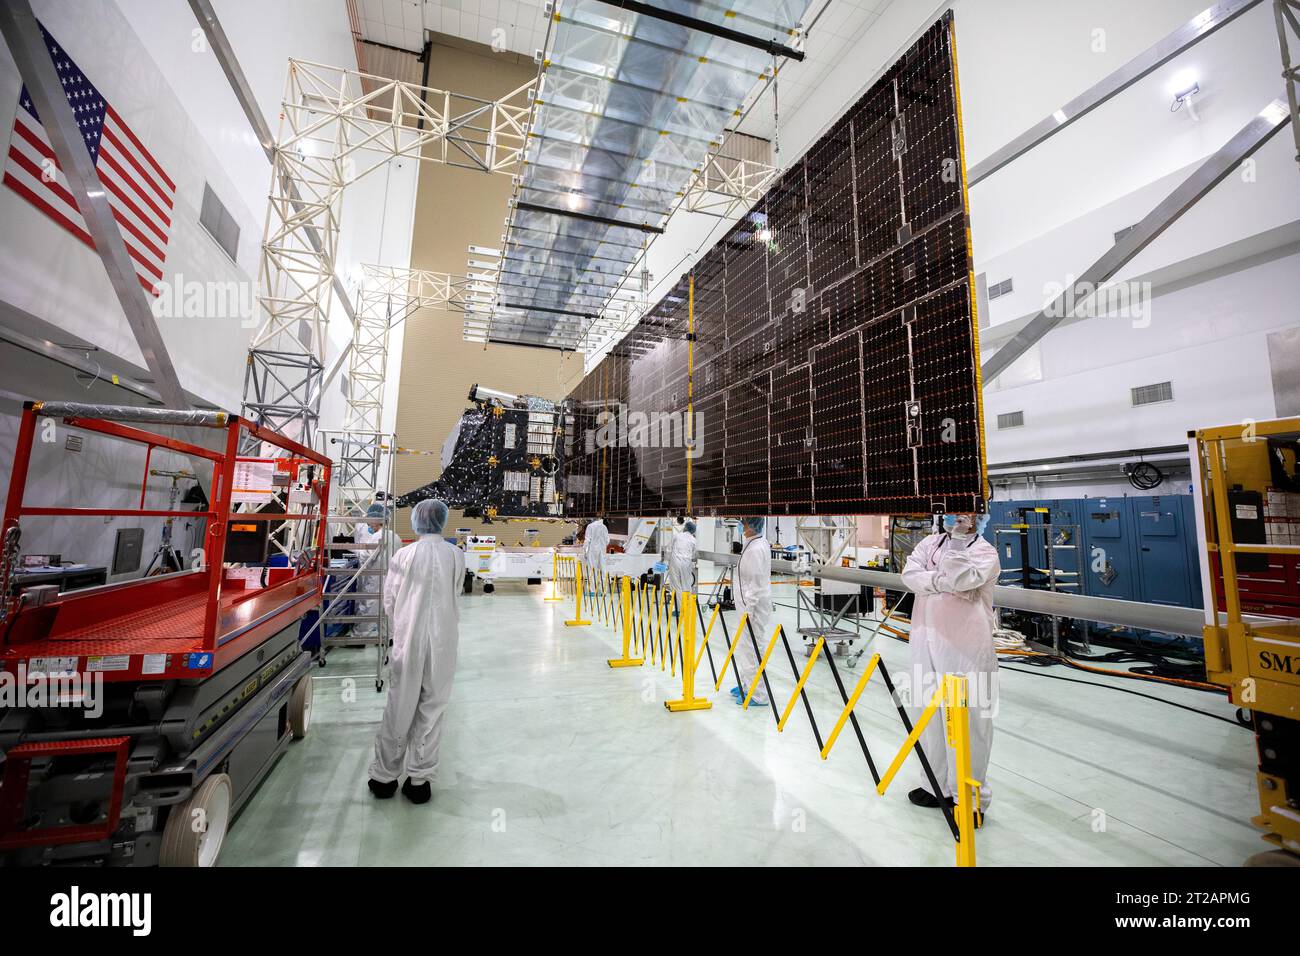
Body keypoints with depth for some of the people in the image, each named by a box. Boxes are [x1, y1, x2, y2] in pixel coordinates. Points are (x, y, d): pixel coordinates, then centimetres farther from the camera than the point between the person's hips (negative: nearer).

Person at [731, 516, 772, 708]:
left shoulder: (755, 549, -21)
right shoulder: (760, 543, 10)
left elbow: (756, 583, -22)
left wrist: (748, 610, -18)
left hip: (754, 606, -10)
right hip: (750, 604, 10)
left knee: (752, 649, -1)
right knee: (744, 646, 20)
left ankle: (758, 696, 10)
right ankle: (747, 686, 34)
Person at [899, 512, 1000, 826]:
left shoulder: (985, 551, -1)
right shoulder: (930, 543, 13)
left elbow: (962, 579, -20)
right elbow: (910, 575, -2)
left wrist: (959, 537, -14)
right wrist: (941, 581, -17)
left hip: (965, 646, -5)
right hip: (924, 640, 5)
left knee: (969, 720, -1)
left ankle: (973, 798, 17)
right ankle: (935, 786, 33)